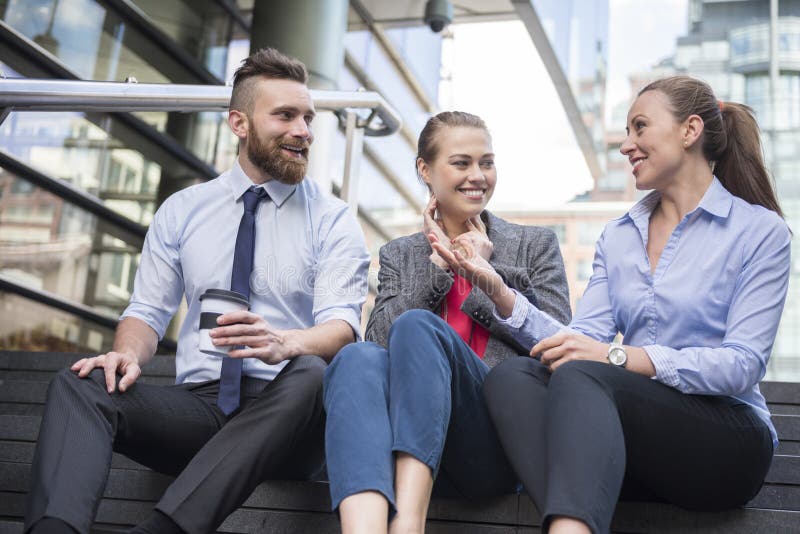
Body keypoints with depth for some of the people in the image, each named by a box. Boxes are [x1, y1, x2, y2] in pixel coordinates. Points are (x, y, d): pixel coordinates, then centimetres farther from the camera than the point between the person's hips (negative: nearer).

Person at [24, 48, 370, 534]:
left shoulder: (333, 220, 5)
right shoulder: (181, 211, 14)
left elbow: (342, 324, -8)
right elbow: (148, 310, 13)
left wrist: (284, 343, -32)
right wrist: (129, 353, -13)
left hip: (283, 405, -2)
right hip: (196, 403, 2)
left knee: (310, 375, -36)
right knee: (81, 383, -22)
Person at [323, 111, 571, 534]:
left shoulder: (535, 244, 20)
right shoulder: (399, 255, 23)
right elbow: (379, 340, 6)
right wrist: (438, 266, 4)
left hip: (498, 448, -1)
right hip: (406, 442, 2)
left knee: (417, 326, -29)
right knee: (358, 357, -32)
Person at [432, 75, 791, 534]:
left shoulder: (760, 231, 1)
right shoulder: (618, 237, 16)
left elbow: (744, 364, -11)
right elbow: (587, 340, 3)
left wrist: (619, 356, -22)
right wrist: (499, 292, -10)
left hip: (727, 441, -4)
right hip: (630, 441, 5)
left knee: (580, 376, -33)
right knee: (511, 376, -24)